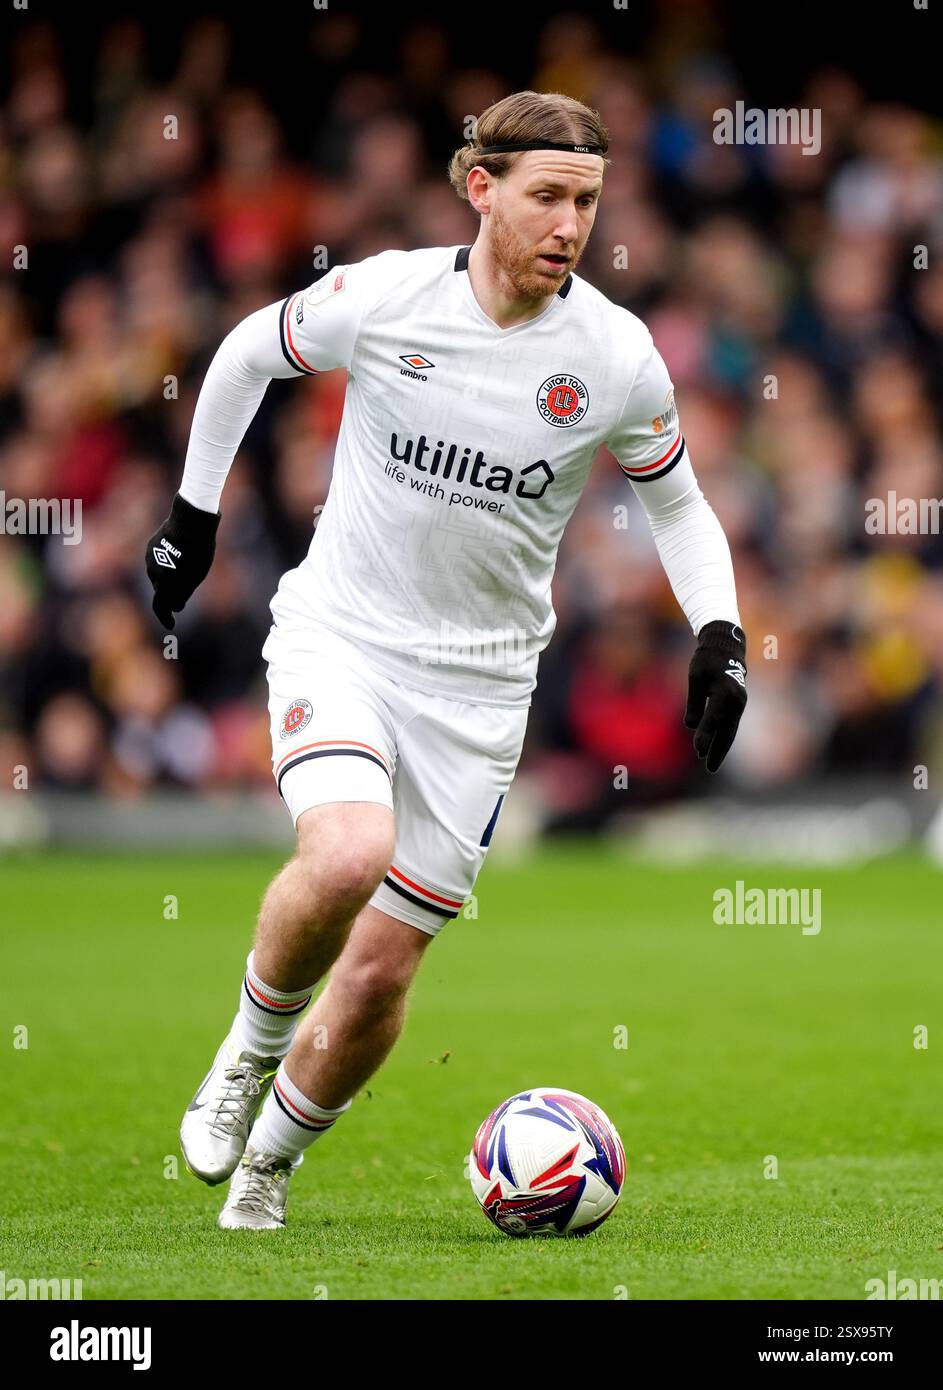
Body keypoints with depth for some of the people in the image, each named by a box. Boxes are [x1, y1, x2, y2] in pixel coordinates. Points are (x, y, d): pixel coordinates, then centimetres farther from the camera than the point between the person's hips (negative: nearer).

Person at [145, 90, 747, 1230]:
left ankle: (267, 1163, 28)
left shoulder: (618, 358, -8)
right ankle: (248, 1053, -1)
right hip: (340, 634, -2)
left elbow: (675, 500, 10)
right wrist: (194, 512, 13)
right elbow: (248, 352, 8)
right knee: (347, 857, -31)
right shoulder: (383, 299, -12)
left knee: (381, 970, 1)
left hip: (479, 680, 2)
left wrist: (718, 634, -4)